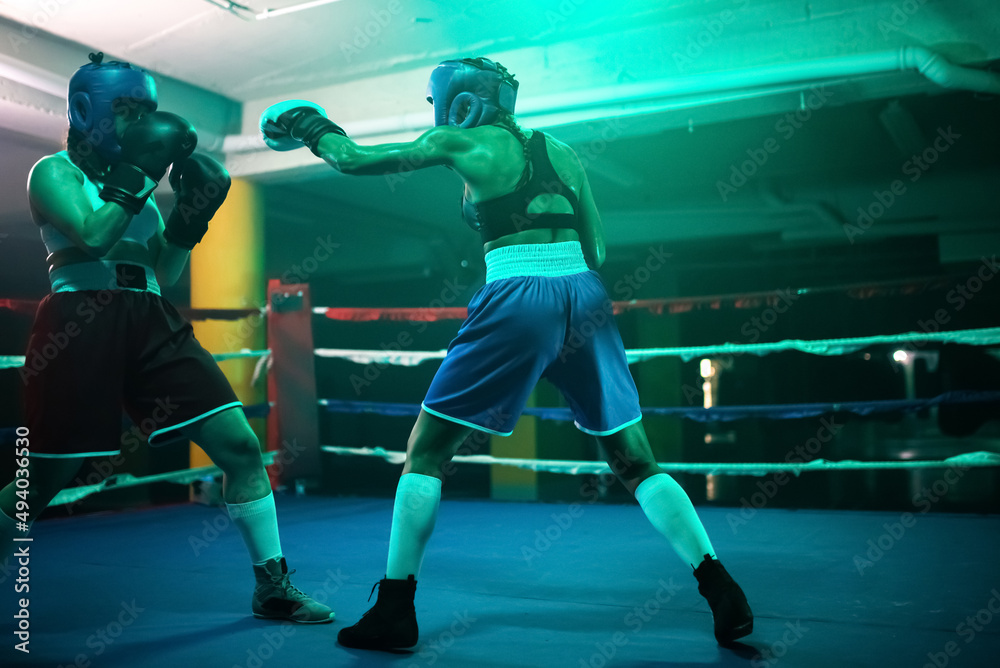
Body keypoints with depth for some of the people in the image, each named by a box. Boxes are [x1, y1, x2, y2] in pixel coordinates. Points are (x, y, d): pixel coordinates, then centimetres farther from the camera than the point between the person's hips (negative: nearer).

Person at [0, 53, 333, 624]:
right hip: (82, 324, -5)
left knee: (240, 444, -4)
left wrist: (192, 214, 5)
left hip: (152, 324, 6)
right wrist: (140, 174, -10)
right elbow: (92, 236, -15)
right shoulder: (55, 171, 4)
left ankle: (273, 587, 7)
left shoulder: (134, 180, 21)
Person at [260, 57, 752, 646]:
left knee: (426, 453, 8)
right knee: (636, 463, 11)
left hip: (519, 300, -5)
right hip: (586, 297, 5)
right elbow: (596, 250, 14)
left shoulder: (460, 143, 6)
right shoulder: (562, 152, 19)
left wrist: (310, 125, 31)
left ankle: (395, 612, 11)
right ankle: (724, 595, 6)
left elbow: (352, 159, 13)